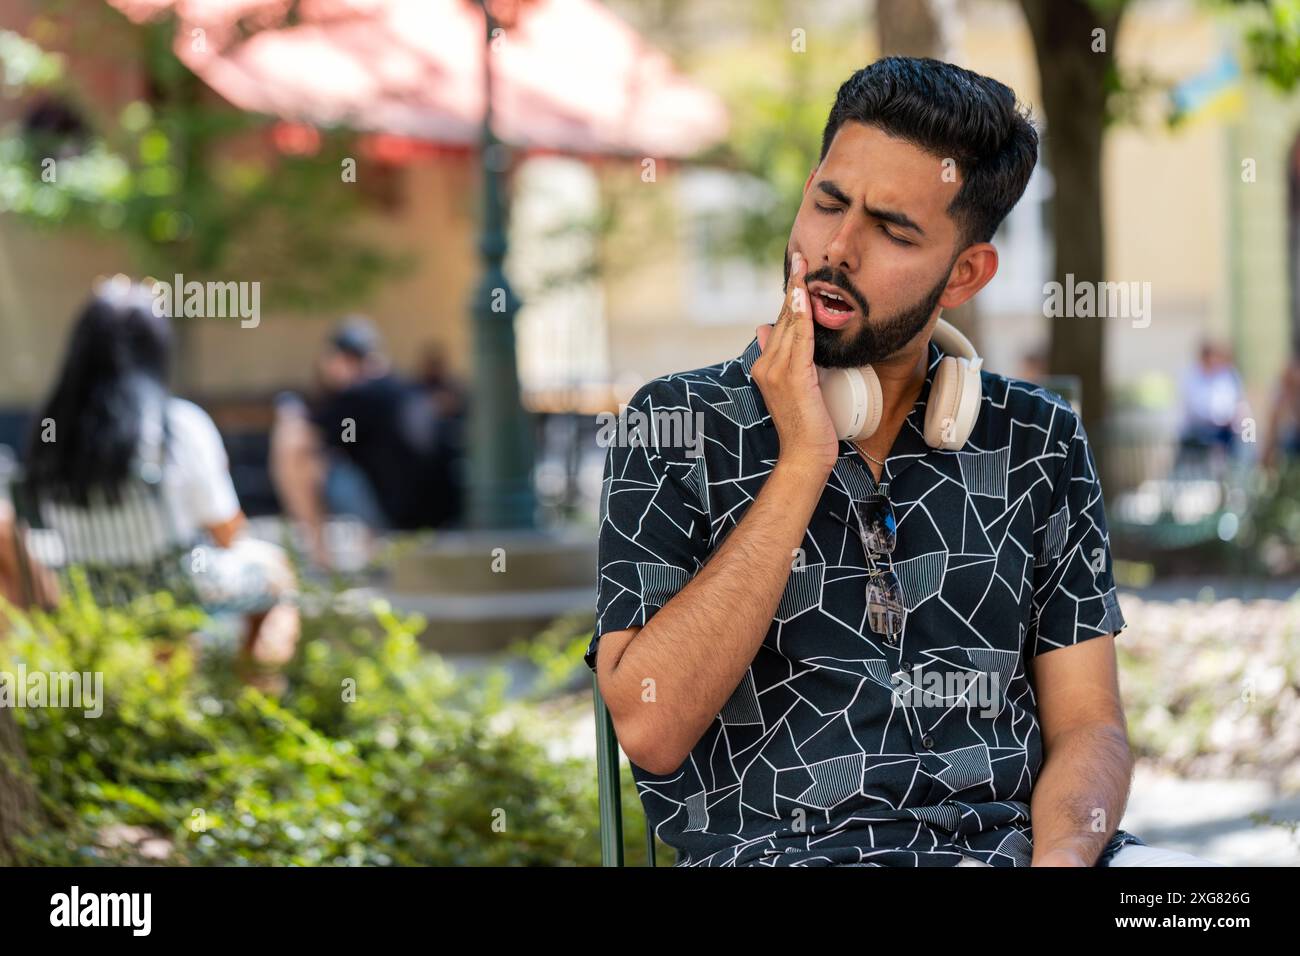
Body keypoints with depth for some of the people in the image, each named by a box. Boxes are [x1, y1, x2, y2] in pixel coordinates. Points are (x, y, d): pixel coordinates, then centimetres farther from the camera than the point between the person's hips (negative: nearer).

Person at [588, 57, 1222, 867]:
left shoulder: (1039, 440, 12)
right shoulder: (678, 426, 5)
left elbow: (1086, 725, 8)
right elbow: (651, 729, -8)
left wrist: (1064, 853, -15)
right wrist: (802, 463, -8)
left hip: (1012, 839, 3)